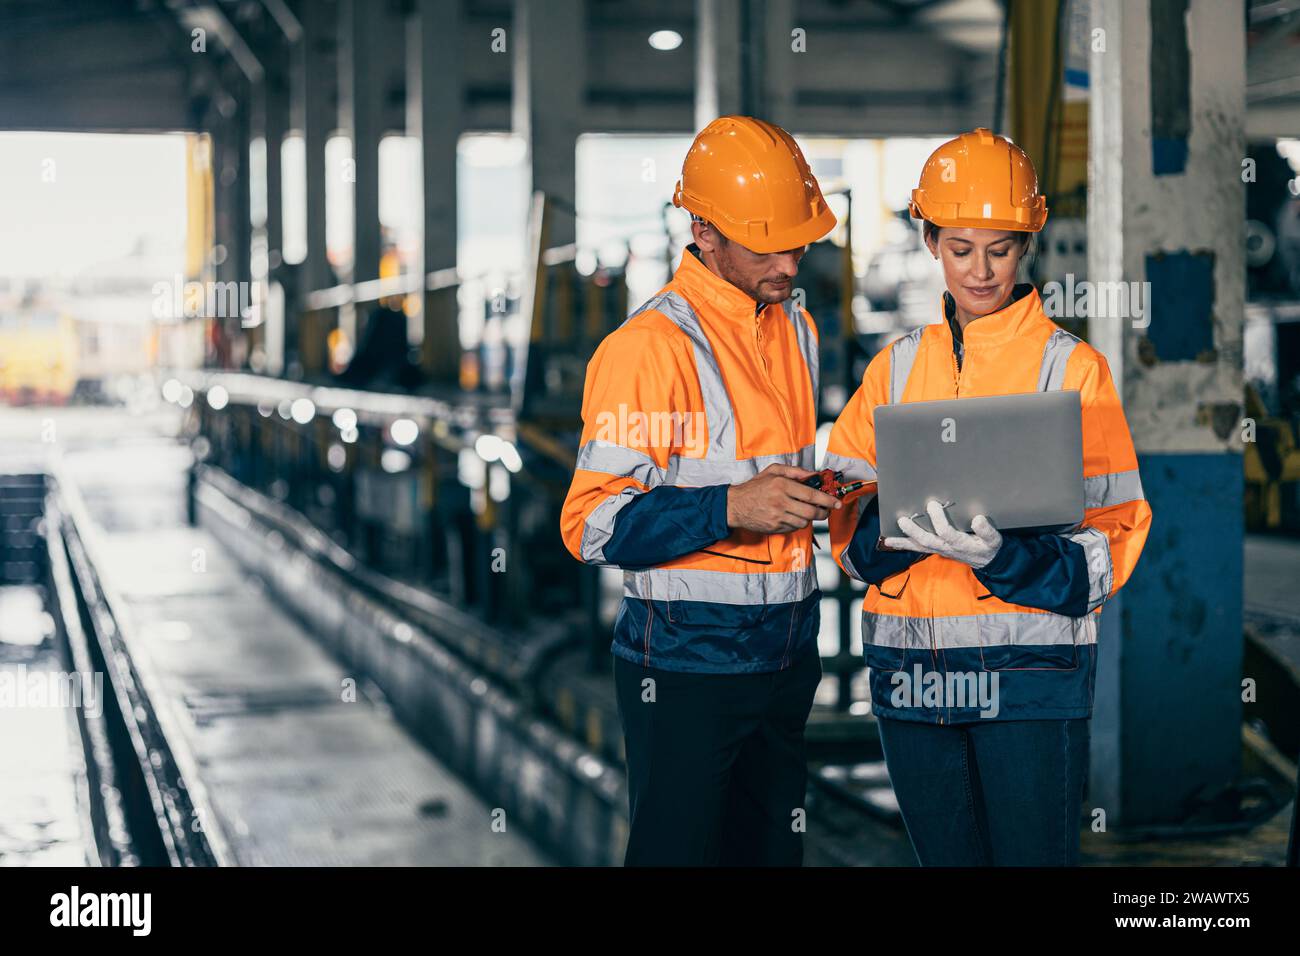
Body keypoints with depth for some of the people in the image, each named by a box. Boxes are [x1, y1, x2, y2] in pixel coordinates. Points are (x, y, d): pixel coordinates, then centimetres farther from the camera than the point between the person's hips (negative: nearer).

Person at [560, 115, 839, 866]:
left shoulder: (796, 329, 11)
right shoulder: (649, 346, -16)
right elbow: (593, 523, -19)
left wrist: (816, 495, 7)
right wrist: (732, 506, -28)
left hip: (785, 654, 8)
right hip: (686, 663, -8)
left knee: (773, 847, 15)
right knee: (677, 850, -3)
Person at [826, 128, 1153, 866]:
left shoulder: (1072, 367, 0)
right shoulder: (897, 368, 11)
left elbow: (1110, 543, -6)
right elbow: (848, 528, 7)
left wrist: (1001, 557, -23)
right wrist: (893, 529, -15)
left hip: (1030, 668, -3)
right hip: (910, 664, 4)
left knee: (1034, 856, -2)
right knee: (947, 857, 12)